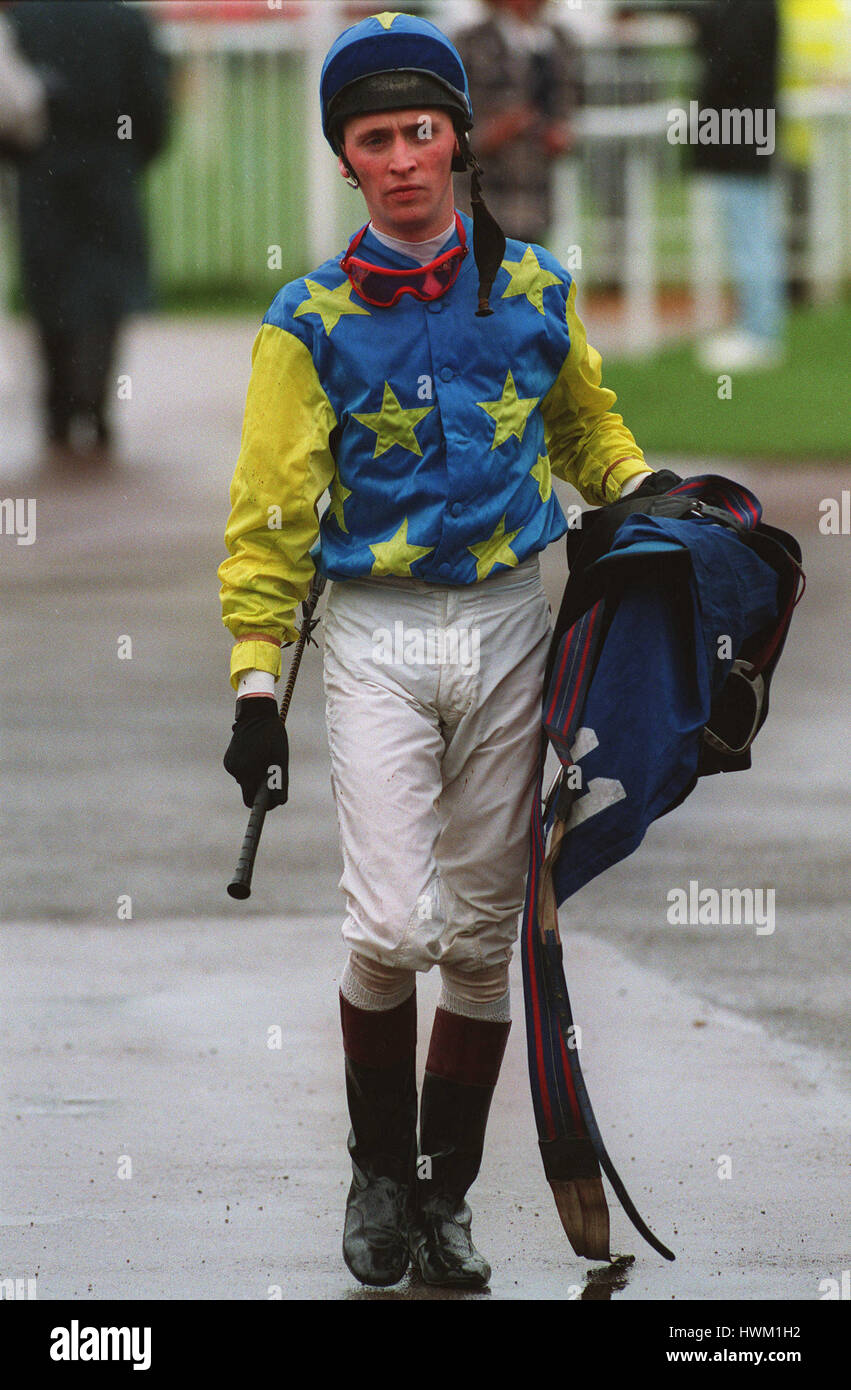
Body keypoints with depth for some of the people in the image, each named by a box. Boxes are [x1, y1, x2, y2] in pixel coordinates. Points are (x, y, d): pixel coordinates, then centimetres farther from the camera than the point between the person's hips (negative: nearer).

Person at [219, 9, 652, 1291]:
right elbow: (271, 509, -2)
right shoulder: (314, 319, -2)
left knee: (480, 934, 5)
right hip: (378, 639, -3)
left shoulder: (533, 288, 6)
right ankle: (379, 1173, 7)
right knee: (391, 928, -14)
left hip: (508, 628, 3)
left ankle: (445, 1196, 16)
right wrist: (256, 680, -8)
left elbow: (589, 431, 23)